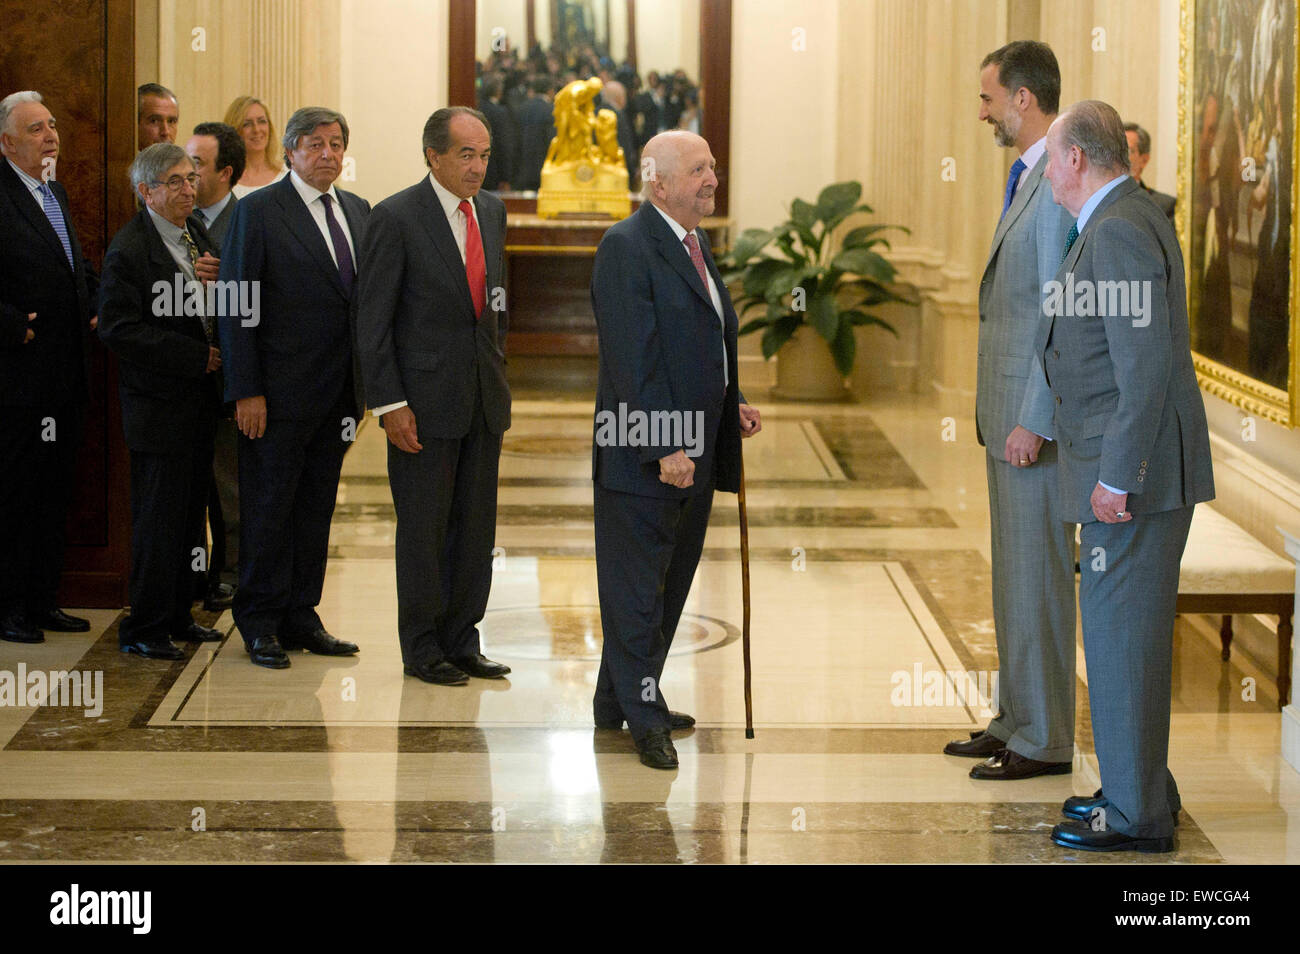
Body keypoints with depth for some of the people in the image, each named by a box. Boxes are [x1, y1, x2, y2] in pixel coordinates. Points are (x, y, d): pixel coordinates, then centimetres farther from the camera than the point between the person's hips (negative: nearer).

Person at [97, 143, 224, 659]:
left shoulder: (196, 232, 11)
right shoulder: (129, 249, -14)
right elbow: (120, 330, -18)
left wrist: (218, 279, -6)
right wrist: (196, 357, -18)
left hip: (198, 398, 8)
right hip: (158, 402, -8)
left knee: (189, 514, 13)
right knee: (159, 519, -3)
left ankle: (176, 616, 23)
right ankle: (145, 629, 6)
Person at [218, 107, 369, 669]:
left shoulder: (357, 211, 12)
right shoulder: (258, 211, -7)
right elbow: (236, 306, -9)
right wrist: (246, 390, -14)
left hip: (338, 390, 6)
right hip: (280, 390, -6)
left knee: (316, 506, 11)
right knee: (269, 506, 1)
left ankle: (301, 618, 20)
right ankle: (260, 624, 11)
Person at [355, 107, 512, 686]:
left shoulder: (491, 211, 9)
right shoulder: (395, 218, -11)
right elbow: (372, 320, -11)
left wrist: (498, 372, 14)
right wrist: (389, 404, -15)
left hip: (484, 398, 6)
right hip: (425, 399, -6)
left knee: (476, 524, 10)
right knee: (424, 527, 2)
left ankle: (461, 641, 20)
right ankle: (422, 649, 12)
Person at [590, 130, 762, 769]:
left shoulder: (694, 243, 15)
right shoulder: (627, 248, -14)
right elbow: (634, 360, -20)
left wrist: (732, 407, 11)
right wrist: (662, 448, -23)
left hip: (694, 455, 10)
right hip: (643, 456, -10)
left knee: (668, 583, 15)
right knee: (637, 589, -1)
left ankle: (619, 701, 26)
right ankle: (642, 717, 5)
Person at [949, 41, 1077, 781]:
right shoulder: (1029, 177, 14)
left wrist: (1033, 420, -22)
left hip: (1038, 414, -10)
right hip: (1011, 411, 10)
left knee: (1037, 573, -4)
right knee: (1013, 573, 15)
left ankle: (1045, 740, 4)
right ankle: (1017, 719, 24)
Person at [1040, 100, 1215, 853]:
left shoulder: (1119, 232, -18)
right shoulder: (1129, 220, 15)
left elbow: (1148, 363, -24)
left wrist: (1116, 476, -23)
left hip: (1133, 471, -10)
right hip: (1132, 469, 10)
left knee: (1122, 633, -4)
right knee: (1129, 632, 18)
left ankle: (1136, 814, 3)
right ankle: (1141, 787, 28)